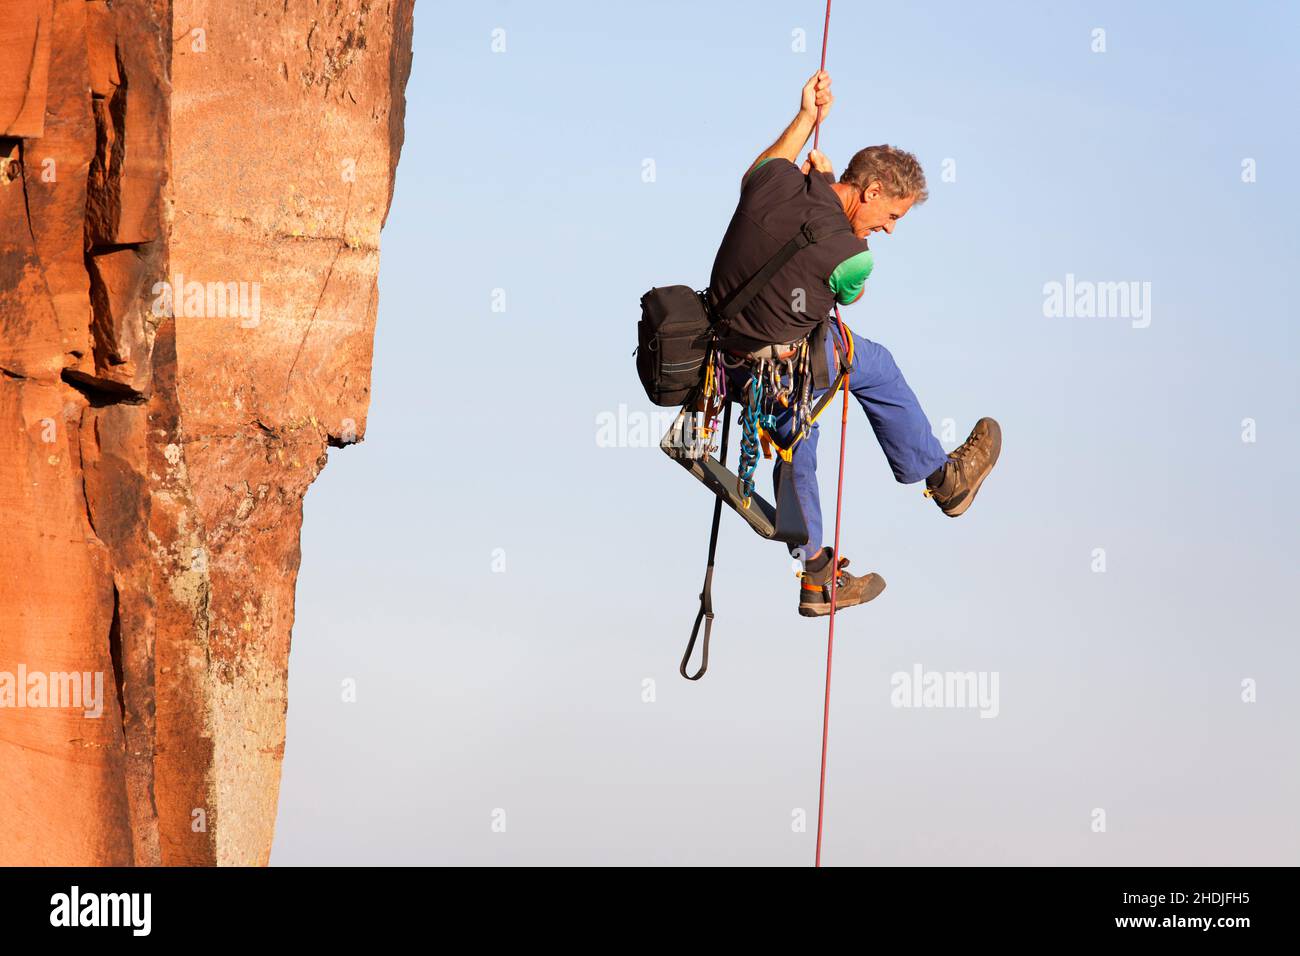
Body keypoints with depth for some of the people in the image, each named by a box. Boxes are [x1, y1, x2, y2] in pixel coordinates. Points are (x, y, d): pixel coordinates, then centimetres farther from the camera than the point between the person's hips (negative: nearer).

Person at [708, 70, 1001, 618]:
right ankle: (942, 479, 39)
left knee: (795, 448, 26)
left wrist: (806, 117, 21)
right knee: (875, 367, 20)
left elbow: (755, 175, 18)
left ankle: (816, 576, 35)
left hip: (729, 361, 6)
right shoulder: (851, 256, -24)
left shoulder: (774, 181, -11)